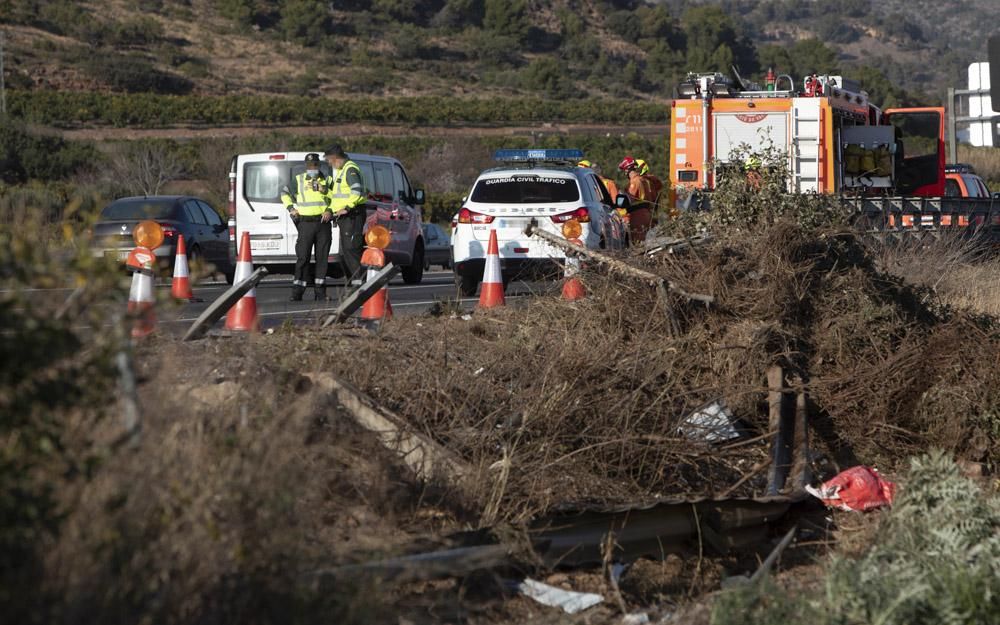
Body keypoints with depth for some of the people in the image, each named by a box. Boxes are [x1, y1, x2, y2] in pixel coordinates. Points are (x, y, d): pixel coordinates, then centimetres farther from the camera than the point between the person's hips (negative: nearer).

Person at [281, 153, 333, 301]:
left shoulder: (326, 181, 11)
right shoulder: (298, 180, 8)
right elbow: (284, 193, 19)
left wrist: (330, 211, -3)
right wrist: (291, 208, 5)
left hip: (323, 222, 2)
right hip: (306, 223, -2)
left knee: (322, 257, 3)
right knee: (302, 257, -7)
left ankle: (320, 291, 9)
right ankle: (297, 292, -8)